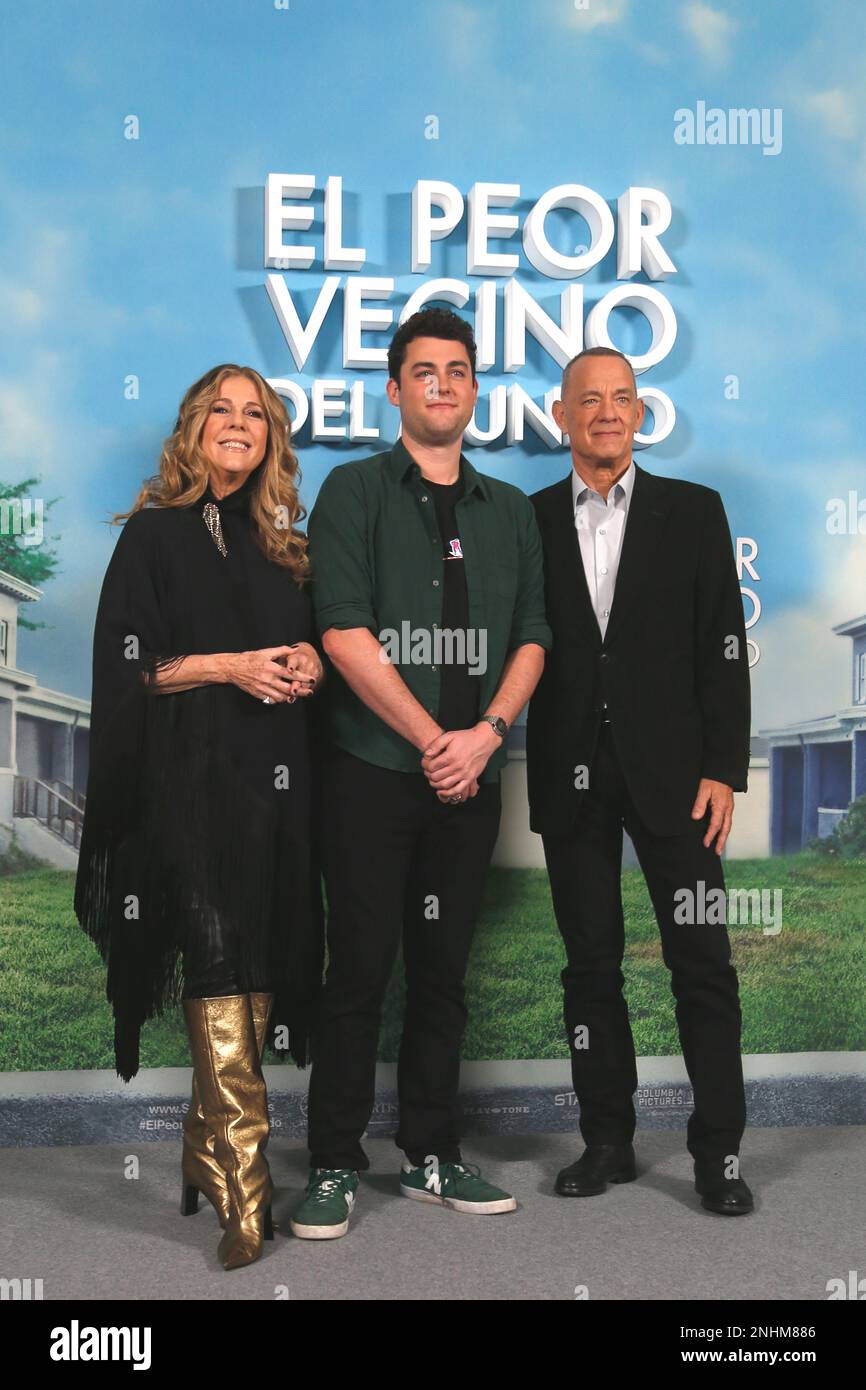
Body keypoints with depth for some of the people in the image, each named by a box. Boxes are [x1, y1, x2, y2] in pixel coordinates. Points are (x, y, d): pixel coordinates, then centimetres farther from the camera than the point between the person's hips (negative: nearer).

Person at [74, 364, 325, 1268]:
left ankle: (208, 1152, 20)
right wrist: (228, 665, -15)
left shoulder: (279, 541, 17)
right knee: (218, 963, -13)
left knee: (261, 964, 6)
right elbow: (129, 665, -5)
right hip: (193, 775, -5)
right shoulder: (155, 533, 2)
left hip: (274, 777, 6)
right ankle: (242, 1192, -11)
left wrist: (309, 664, 0)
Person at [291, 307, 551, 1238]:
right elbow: (344, 635, -9)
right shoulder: (354, 492, 1)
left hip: (471, 775, 4)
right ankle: (335, 1166, 11)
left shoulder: (510, 510, 15)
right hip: (373, 769, -4)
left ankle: (431, 1156, 21)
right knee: (360, 968, -1)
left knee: (443, 970, 10)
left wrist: (488, 733, -7)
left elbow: (530, 638, 10)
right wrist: (431, 740, -11)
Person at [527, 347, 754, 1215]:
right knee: (590, 963, 9)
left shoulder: (693, 512, 5)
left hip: (670, 770, -1)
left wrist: (723, 770, -6)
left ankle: (717, 1152, 12)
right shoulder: (531, 520, 8)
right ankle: (607, 1139, 21)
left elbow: (723, 648, 1)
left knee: (702, 963, 0)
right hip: (570, 776, 2)